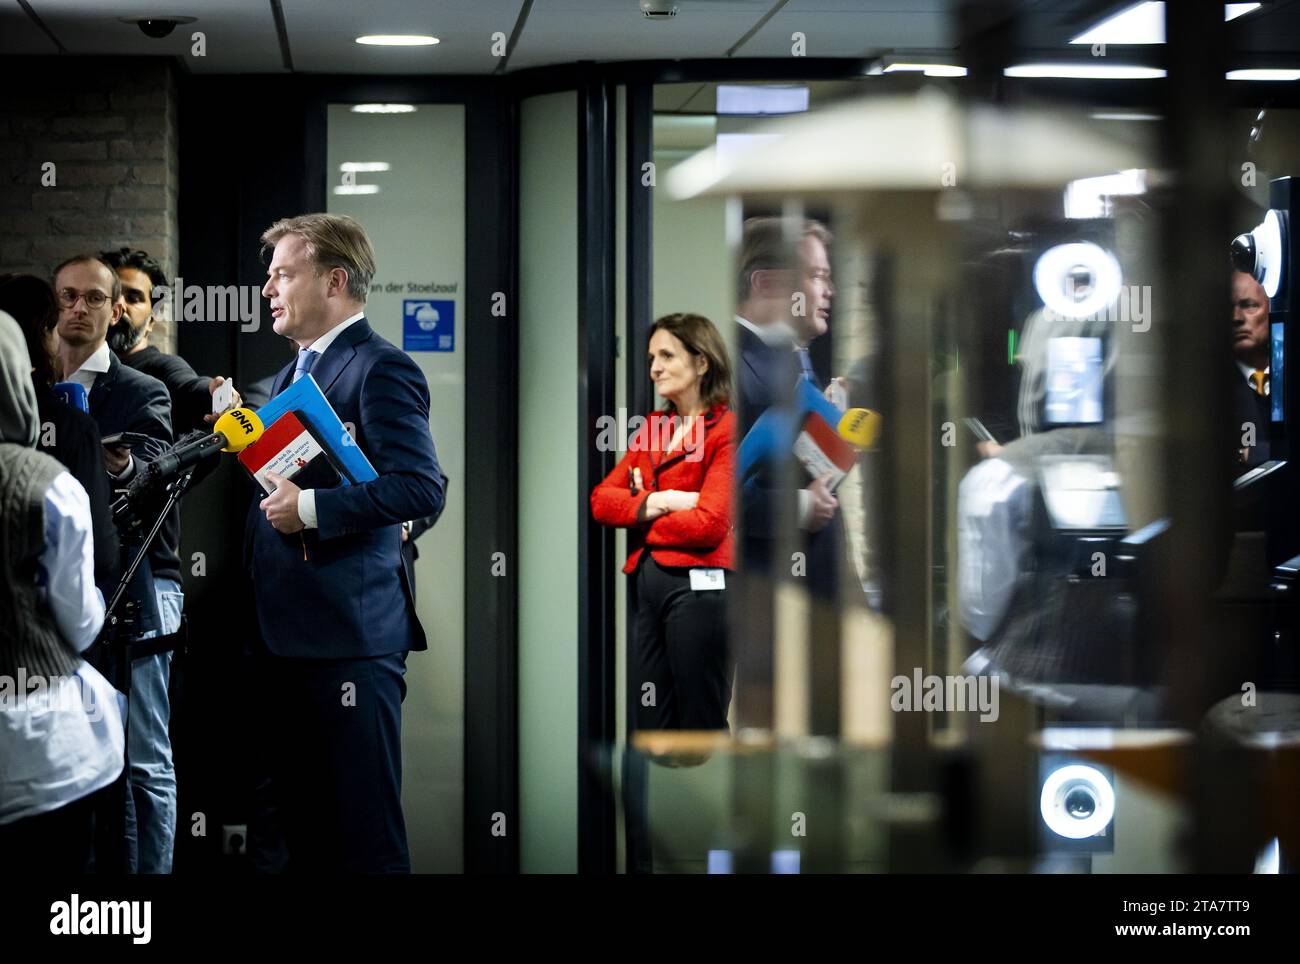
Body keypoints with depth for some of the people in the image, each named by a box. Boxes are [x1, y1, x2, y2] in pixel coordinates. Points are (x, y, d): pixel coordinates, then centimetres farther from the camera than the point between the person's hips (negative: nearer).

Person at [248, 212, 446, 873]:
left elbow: (422, 489, -20)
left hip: (348, 637, -9)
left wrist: (310, 508, -21)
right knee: (301, 828, 14)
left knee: (364, 839, -5)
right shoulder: (293, 374, 20)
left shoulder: (381, 369, -9)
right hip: (284, 637, 9)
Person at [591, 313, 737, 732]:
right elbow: (601, 500, 6)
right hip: (648, 583, 7)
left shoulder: (726, 429, -6)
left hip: (698, 585, -7)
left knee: (700, 722, 1)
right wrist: (658, 502, -12)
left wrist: (640, 519, -2)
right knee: (652, 721, 10)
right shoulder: (653, 428, 16)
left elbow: (710, 523, -17)